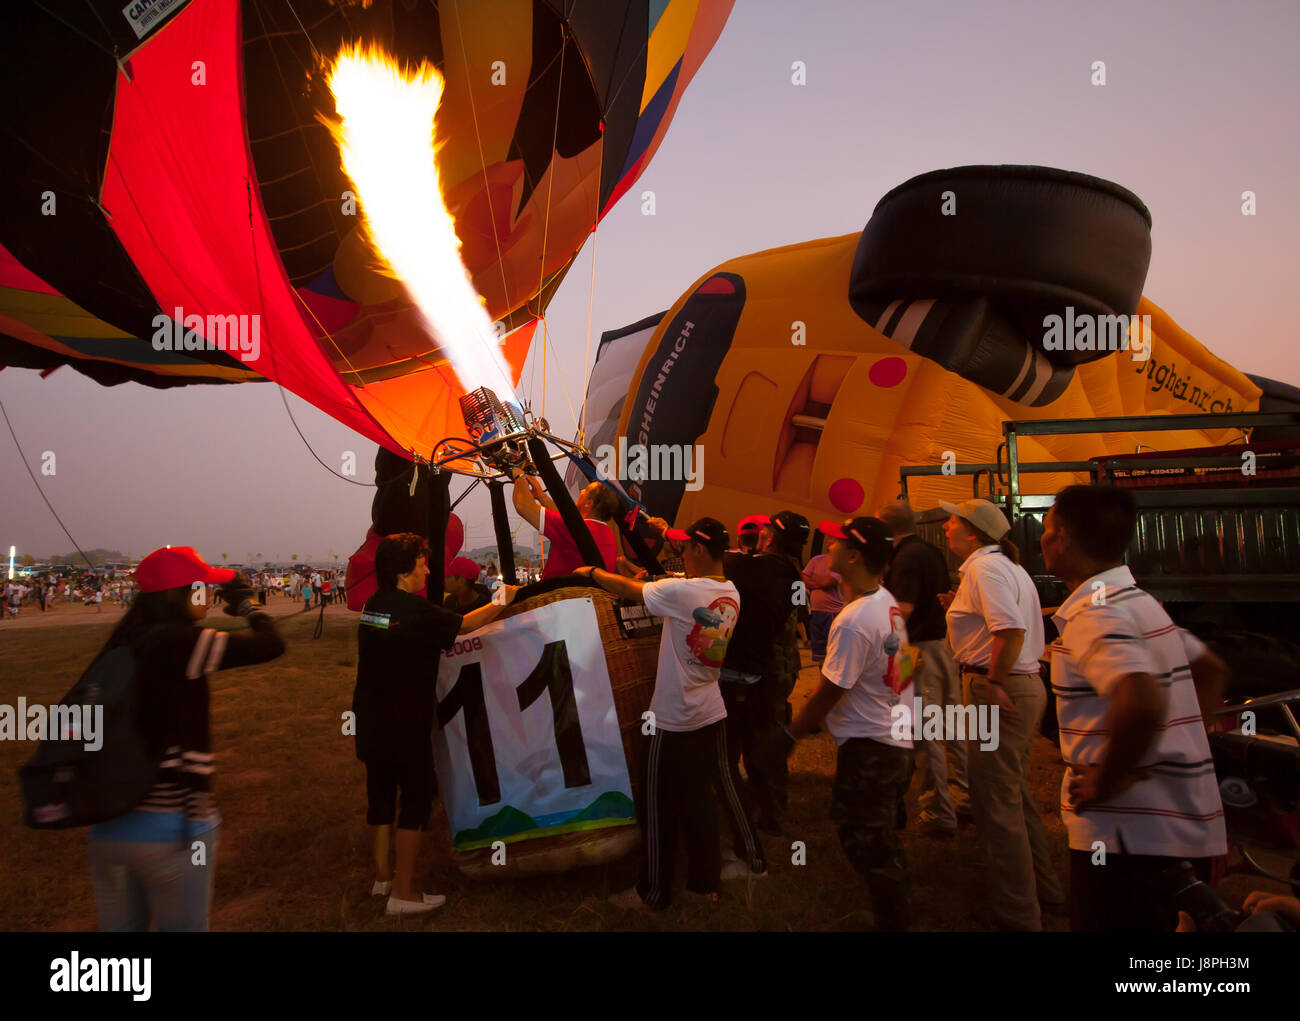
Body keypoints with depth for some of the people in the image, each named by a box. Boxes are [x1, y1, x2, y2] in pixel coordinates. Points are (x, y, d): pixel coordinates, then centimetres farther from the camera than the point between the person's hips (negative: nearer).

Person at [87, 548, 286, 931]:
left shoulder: (122, 645, 5)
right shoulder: (177, 641, -18)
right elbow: (271, 643, -17)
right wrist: (244, 603, 0)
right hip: (174, 825, -7)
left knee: (119, 926, 20)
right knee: (182, 926, 11)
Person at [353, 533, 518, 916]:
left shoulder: (374, 604, 5)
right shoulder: (416, 611, -18)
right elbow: (463, 625, -7)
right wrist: (502, 601, 5)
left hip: (369, 720, 8)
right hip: (405, 724, -8)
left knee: (380, 794, 17)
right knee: (416, 799, 3)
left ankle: (383, 876, 31)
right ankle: (403, 892, 7)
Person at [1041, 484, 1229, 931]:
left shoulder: (1092, 612, -19)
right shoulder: (1139, 601, 11)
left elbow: (1142, 703, -35)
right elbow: (1213, 671, 24)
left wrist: (1105, 782, -22)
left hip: (1131, 834, -9)